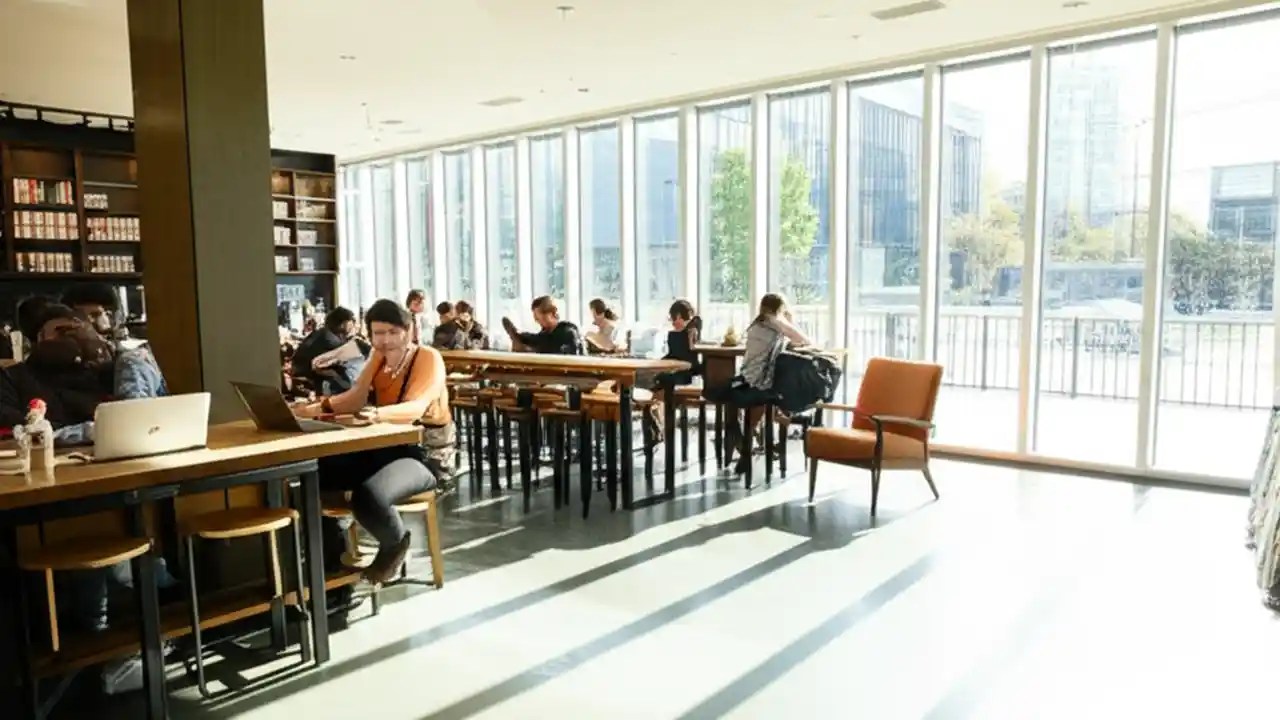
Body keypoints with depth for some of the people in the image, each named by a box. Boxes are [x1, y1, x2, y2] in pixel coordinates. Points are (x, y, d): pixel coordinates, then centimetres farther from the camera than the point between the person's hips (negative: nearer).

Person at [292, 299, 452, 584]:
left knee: (368, 495, -33)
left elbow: (416, 408, -31)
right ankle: (331, 549, 11)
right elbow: (354, 400, -3)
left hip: (423, 455, -7)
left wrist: (377, 414, -50)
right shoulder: (378, 358, 9)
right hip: (382, 448, 7)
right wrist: (317, 408, -20)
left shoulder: (428, 358, -14)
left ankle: (395, 545, 1)